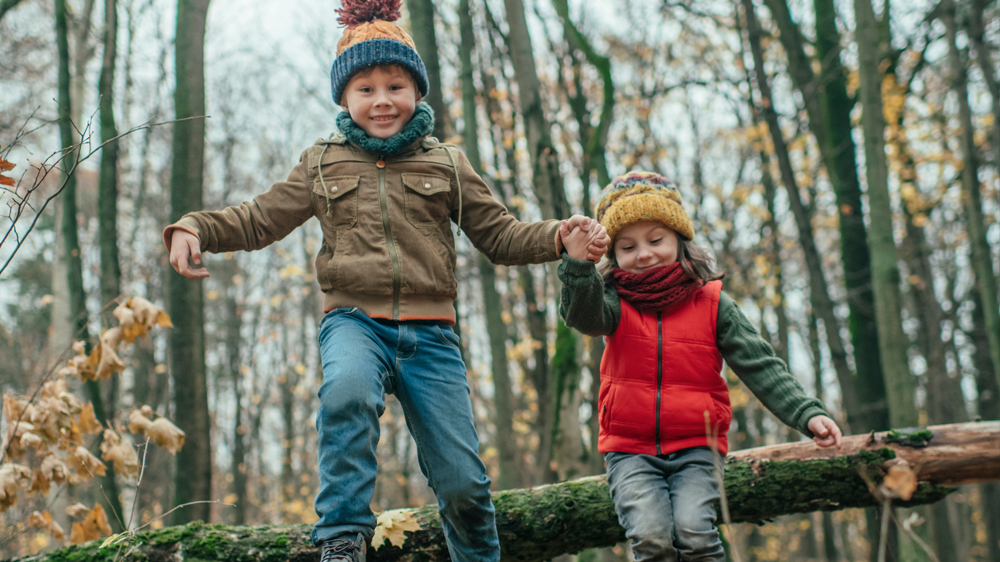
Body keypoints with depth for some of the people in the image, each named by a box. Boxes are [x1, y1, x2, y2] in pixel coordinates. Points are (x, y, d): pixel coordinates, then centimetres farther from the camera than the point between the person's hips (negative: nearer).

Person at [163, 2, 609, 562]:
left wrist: (561, 236, -4)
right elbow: (259, 220, 14)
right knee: (347, 390, -38)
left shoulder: (446, 164, 15)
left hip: (430, 334, 1)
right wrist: (194, 228, -3)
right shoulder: (323, 164, 14)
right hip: (355, 321, -1)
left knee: (462, 479, -2)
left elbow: (498, 233, 14)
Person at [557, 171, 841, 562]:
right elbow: (584, 314, -23)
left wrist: (807, 413, -16)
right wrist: (579, 265, -44)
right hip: (630, 448, 0)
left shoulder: (711, 303, 2)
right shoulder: (615, 302, 1)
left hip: (695, 446, 0)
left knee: (693, 530, -22)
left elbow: (760, 365, -3)